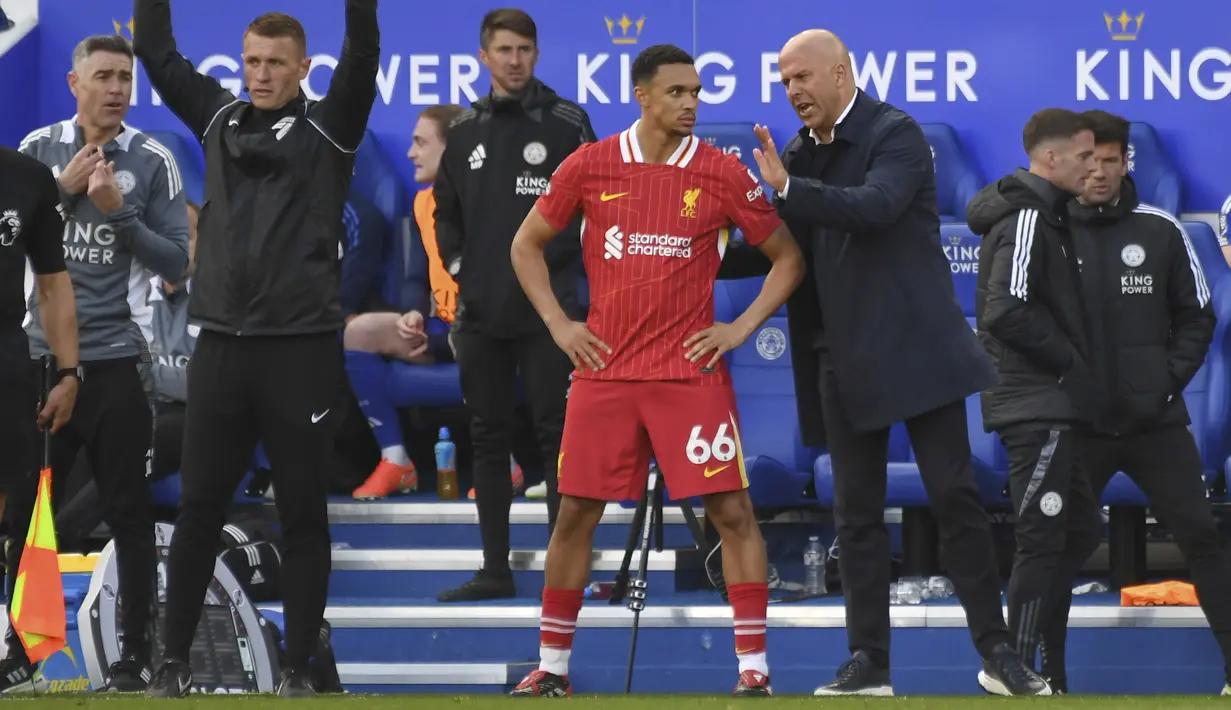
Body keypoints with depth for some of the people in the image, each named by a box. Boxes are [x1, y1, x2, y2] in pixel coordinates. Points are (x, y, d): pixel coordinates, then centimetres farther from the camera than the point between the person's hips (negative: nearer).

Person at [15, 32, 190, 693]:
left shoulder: (151, 160, -2)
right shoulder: (40, 149, 4)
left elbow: (177, 262, -3)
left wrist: (119, 211, -14)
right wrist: (63, 189, -8)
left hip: (116, 358, -2)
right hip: (43, 353, 2)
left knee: (127, 512, 1)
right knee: (30, 508, 5)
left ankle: (135, 651, 7)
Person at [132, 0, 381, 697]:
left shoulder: (330, 128, 0)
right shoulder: (219, 118, 11)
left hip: (302, 350, -3)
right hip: (220, 347, 3)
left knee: (303, 518, 3)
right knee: (198, 511, 6)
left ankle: (299, 668, 9)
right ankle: (175, 661, 13)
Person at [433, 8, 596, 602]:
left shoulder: (567, 124, -1)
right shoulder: (464, 134, 11)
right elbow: (445, 211, 20)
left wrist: (562, 261, -9)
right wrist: (457, 262, 5)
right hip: (481, 310, 5)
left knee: (556, 436, -4)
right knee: (488, 438, 8)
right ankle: (495, 569, 13)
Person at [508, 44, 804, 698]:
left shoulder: (722, 173, -1)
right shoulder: (590, 167, 1)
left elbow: (788, 258, 8)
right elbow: (527, 245, 14)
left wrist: (741, 327, -3)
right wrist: (559, 324, 4)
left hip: (691, 371, -1)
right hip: (604, 369, 1)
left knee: (731, 509, -8)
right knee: (575, 514, 4)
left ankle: (754, 665, -3)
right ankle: (552, 664, 15)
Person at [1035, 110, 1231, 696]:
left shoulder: (1160, 231, 2)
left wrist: (1172, 377, -4)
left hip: (1156, 422, 1)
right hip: (1078, 426, -1)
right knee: (1065, 545, 1)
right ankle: (1047, 674, 11)